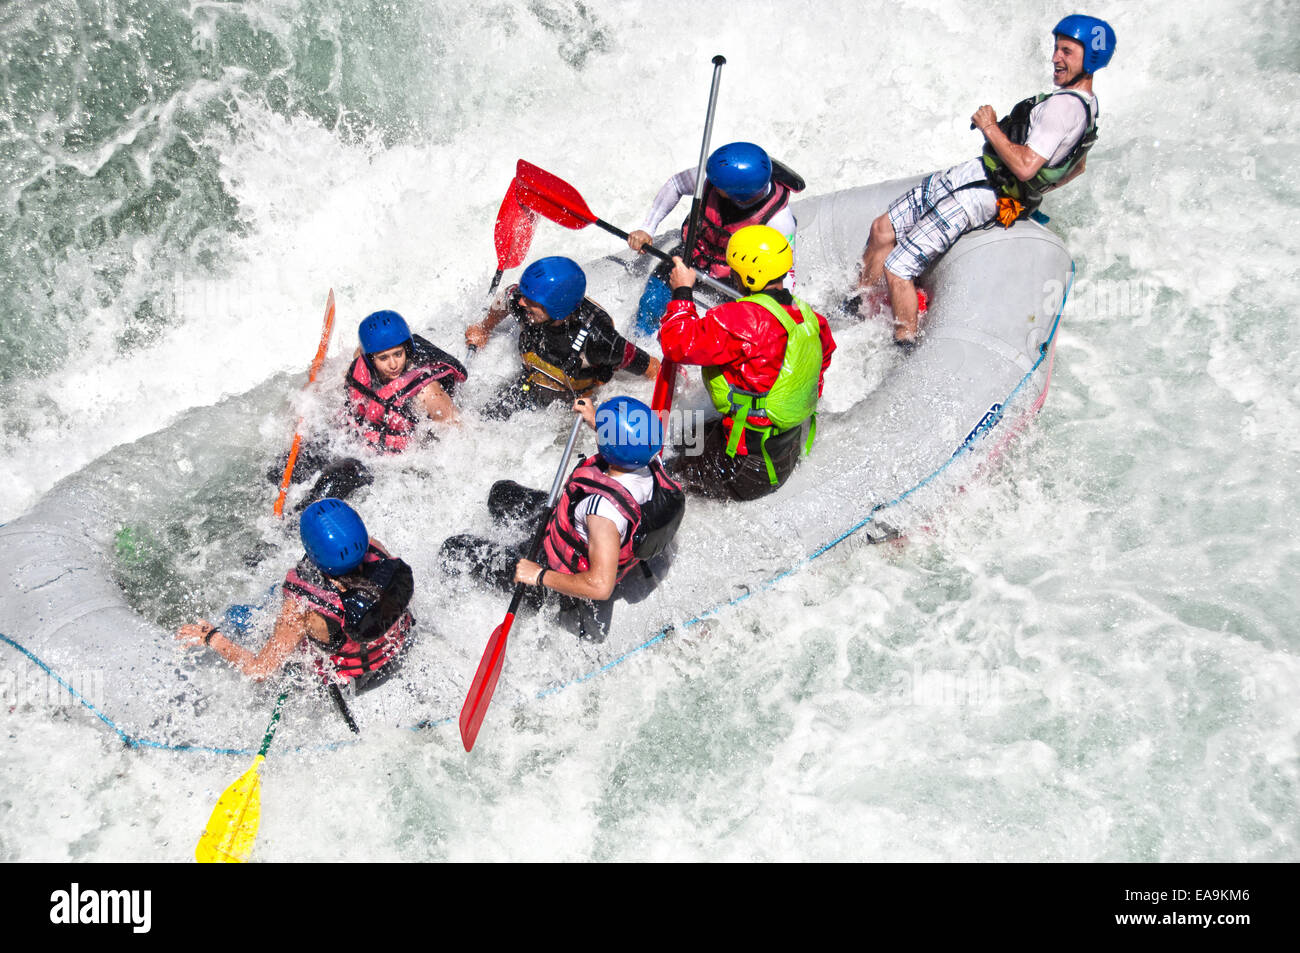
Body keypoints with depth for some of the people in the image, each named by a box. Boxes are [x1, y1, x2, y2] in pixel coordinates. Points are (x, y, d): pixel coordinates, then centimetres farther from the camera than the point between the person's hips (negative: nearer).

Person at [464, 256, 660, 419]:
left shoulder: (595, 337, -40)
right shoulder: (520, 302, -26)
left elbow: (653, 368, -28)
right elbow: (503, 303, 2)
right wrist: (484, 330, 21)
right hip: (526, 388, 4)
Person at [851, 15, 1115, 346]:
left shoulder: (1065, 105, -19)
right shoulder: (1086, 104, 14)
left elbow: (1025, 166, -28)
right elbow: (1077, 165, 31)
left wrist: (990, 128, -16)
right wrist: (1030, 193, 35)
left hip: (979, 194, -11)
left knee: (896, 269, -13)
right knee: (882, 230, 13)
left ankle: (907, 349, -1)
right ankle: (854, 309, 22)